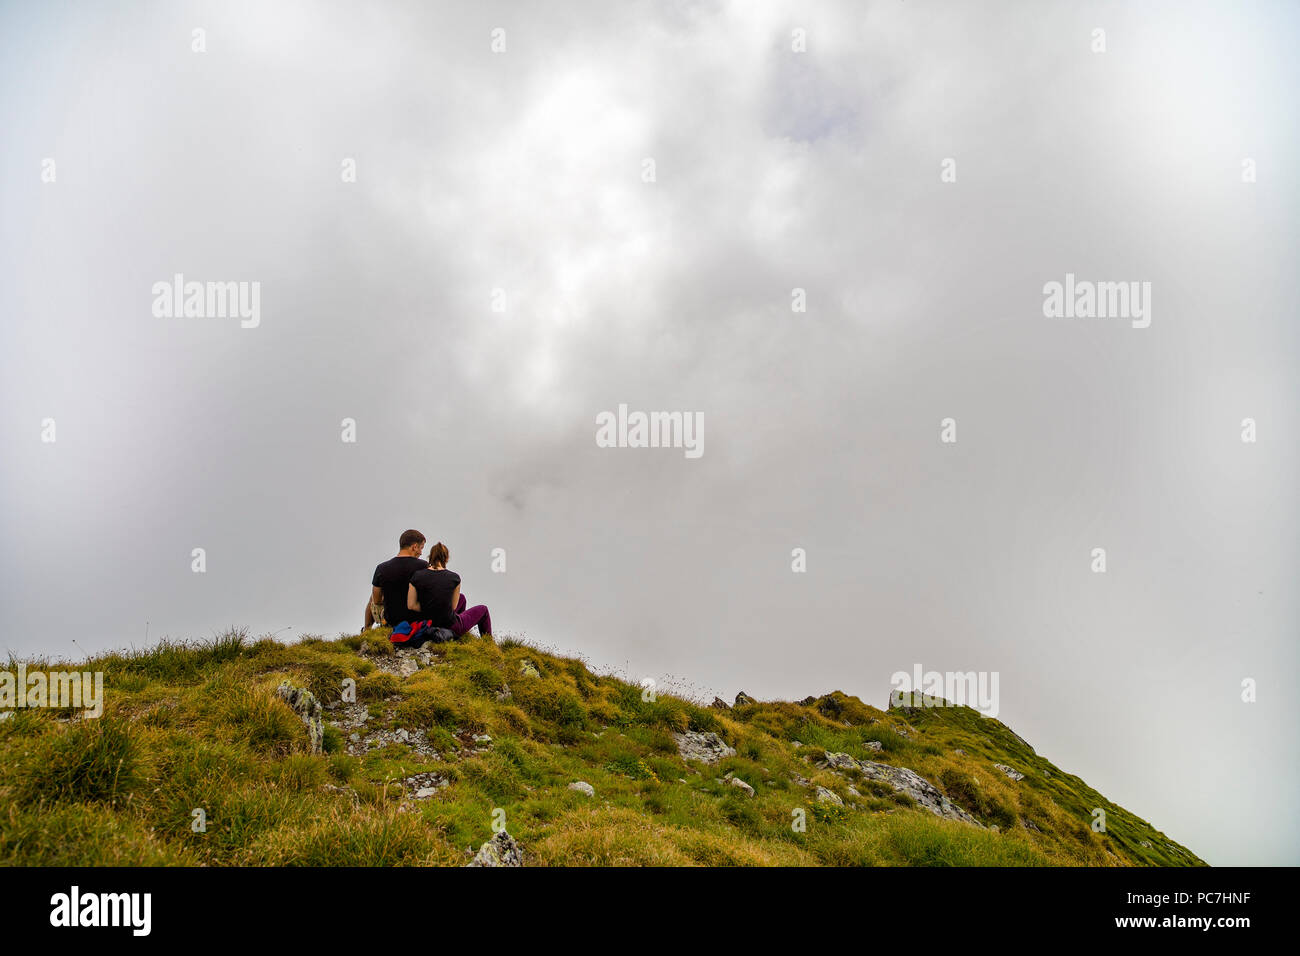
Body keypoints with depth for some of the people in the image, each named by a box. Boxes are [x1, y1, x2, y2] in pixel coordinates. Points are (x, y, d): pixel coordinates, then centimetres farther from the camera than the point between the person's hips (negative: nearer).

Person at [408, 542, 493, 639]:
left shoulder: (417, 576, -12)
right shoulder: (454, 577, -15)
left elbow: (411, 605, -10)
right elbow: (453, 606, -6)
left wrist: (429, 610, 0)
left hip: (428, 625, 4)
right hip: (450, 628, -4)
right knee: (483, 609, 25)